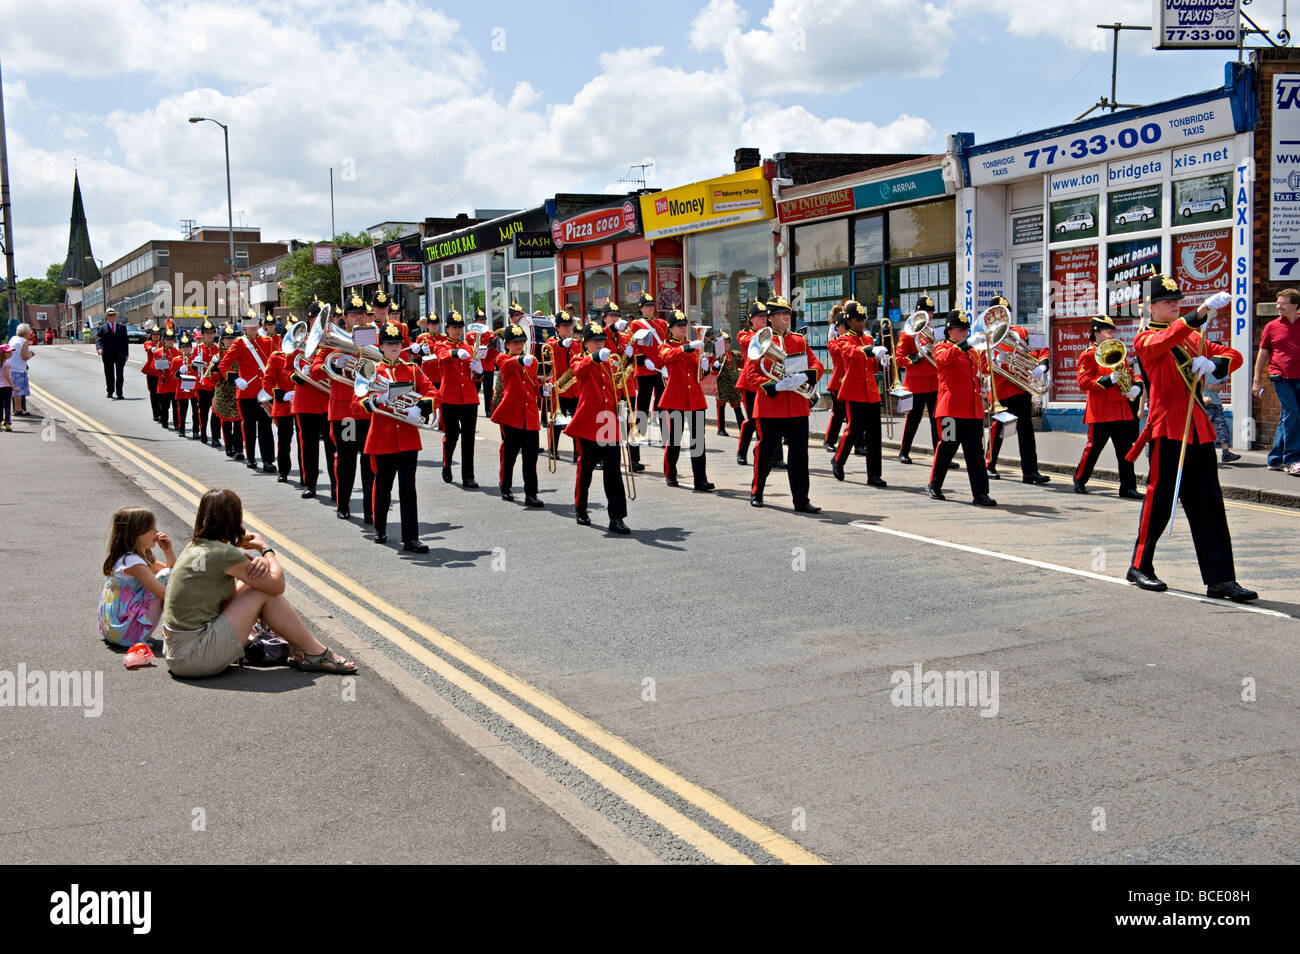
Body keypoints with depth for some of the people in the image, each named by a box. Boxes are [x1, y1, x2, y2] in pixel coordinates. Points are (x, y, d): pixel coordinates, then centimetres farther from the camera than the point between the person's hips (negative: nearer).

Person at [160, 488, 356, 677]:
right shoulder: (224, 554, -16)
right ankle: (314, 655, 4)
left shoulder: (195, 547, 10)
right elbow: (277, 585, -9)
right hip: (194, 657, -9)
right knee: (263, 592, -5)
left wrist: (259, 561, -8)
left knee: (247, 585, 14)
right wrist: (265, 549, 9)